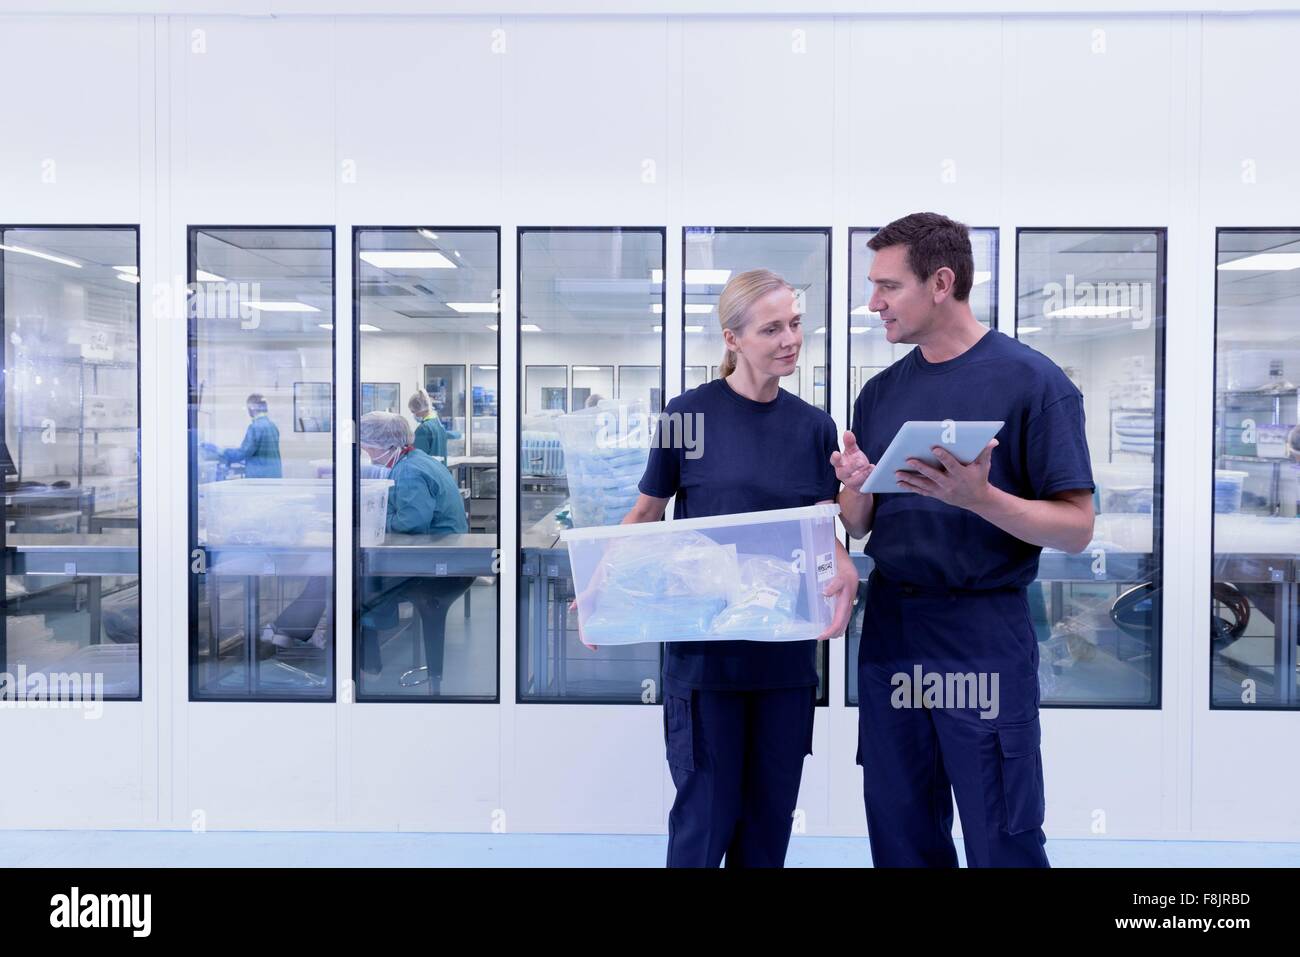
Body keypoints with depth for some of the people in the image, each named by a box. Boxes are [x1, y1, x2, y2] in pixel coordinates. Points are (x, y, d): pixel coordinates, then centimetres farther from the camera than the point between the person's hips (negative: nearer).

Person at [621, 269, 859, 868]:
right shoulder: (690, 413, -6)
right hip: (704, 648, -4)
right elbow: (646, 513, 1)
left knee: (771, 815, 14)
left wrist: (846, 571, -16)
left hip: (788, 650, 4)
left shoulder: (814, 426, 5)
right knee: (706, 813, 4)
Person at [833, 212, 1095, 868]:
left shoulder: (1032, 382, -7)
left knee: (1003, 843, 4)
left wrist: (978, 498, -25)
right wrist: (857, 488, -10)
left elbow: (1076, 528, -10)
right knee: (901, 839, 15)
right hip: (889, 625, 5)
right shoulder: (880, 393, 9)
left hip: (985, 634, -5)